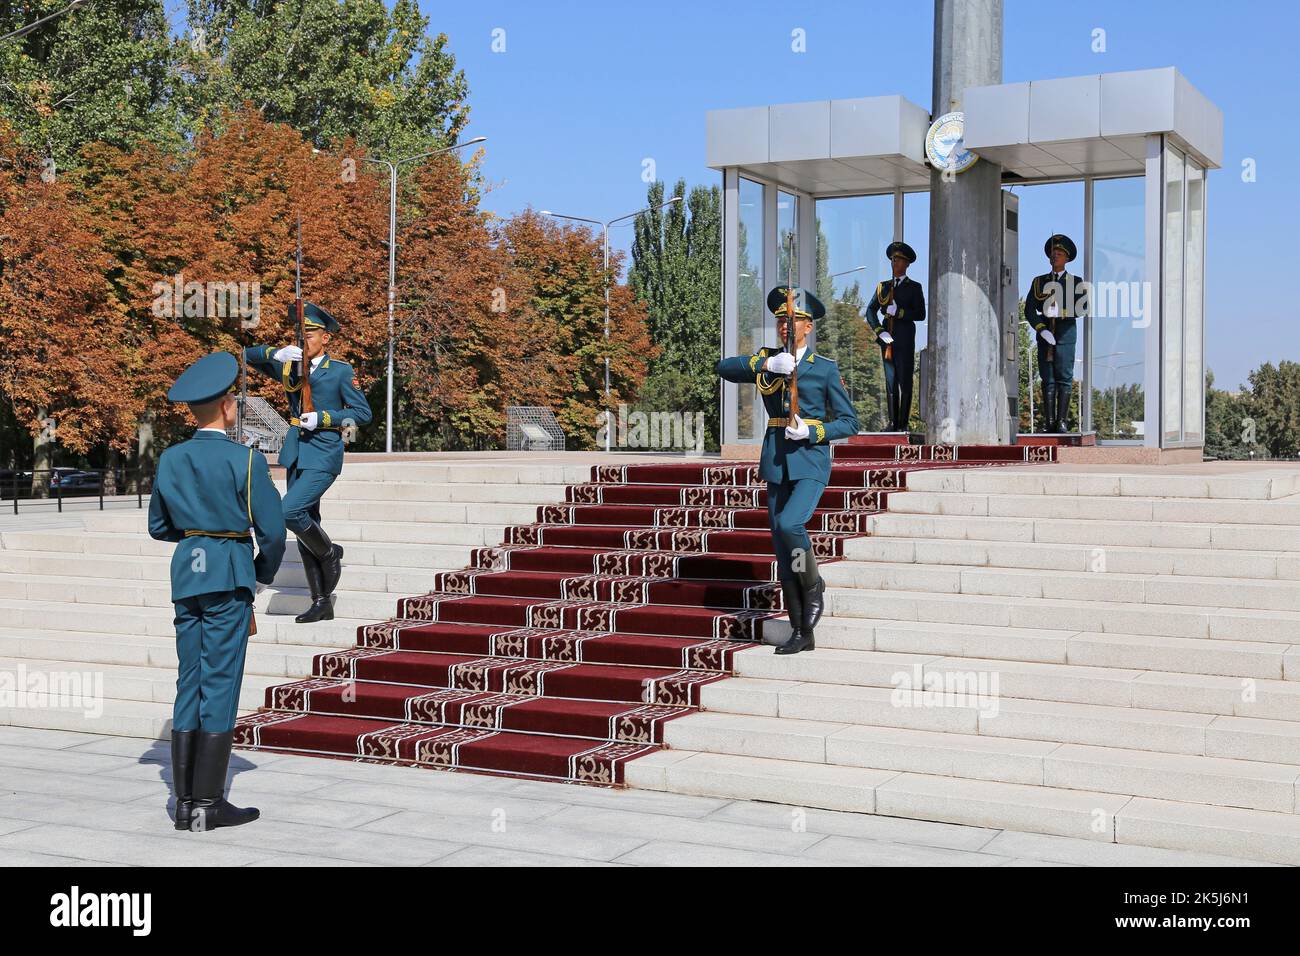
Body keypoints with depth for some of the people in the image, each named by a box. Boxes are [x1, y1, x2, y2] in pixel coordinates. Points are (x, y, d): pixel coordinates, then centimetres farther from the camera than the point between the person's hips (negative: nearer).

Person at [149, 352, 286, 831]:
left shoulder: (170, 459, 6)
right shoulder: (246, 460, -10)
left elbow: (159, 527, 16)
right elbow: (273, 530, -9)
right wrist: (263, 576, 7)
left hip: (185, 574, 6)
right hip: (229, 575, -6)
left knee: (189, 683, 9)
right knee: (220, 684, -2)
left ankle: (185, 801, 12)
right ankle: (208, 803, 0)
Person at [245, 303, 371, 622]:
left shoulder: (340, 370, -3)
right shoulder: (289, 366, 12)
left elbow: (363, 413, -4)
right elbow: (249, 355, 14)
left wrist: (322, 419, -14)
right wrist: (276, 353, -6)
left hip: (324, 455, -6)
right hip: (295, 455, 6)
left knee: (290, 512, -22)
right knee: (306, 526, 7)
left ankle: (330, 553, 6)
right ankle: (321, 603, 14)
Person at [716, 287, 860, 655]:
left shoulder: (825, 369, 2)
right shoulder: (766, 360, 11)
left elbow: (849, 422, 1)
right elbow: (724, 367, -5)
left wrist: (810, 432, -15)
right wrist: (764, 364, -18)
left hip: (810, 462, -4)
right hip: (775, 464, 4)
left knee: (790, 525, -28)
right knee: (782, 553, 3)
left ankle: (813, 586, 0)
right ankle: (801, 633, 12)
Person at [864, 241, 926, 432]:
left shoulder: (914, 287, 6)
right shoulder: (883, 287, 15)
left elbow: (920, 315, -2)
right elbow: (870, 311, 10)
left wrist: (899, 312, -14)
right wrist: (880, 331, -4)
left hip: (905, 338, -3)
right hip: (887, 337, 3)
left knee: (905, 381, -5)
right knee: (890, 380, 4)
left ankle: (903, 423, -2)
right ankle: (893, 422, 7)